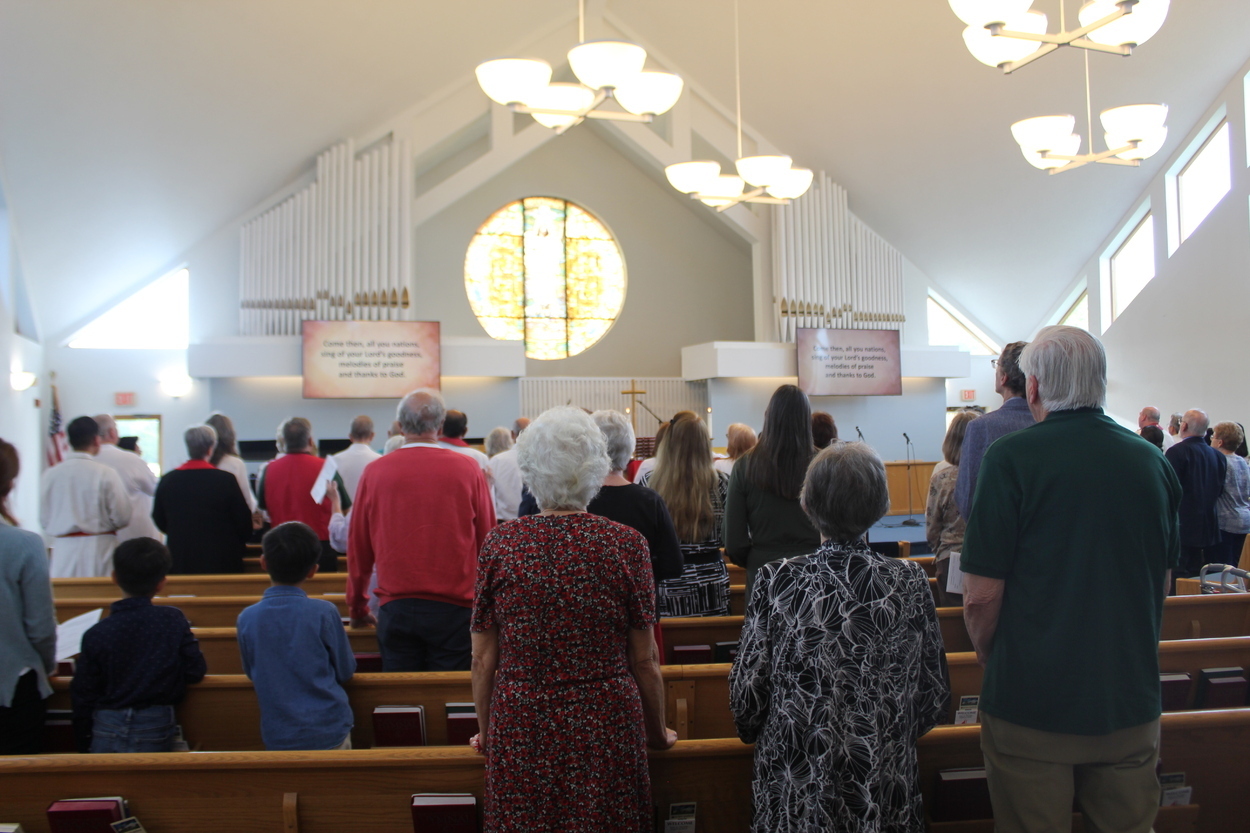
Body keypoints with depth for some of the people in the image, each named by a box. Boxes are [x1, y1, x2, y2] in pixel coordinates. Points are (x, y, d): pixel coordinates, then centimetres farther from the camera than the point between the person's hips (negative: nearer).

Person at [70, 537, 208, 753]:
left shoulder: (96, 633, -6)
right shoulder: (174, 620, -8)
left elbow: (83, 695, 0)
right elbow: (195, 672, -3)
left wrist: (84, 744, 12)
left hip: (106, 734, 1)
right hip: (155, 733, -1)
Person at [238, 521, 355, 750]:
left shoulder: (246, 619, -5)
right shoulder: (324, 612, -11)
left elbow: (251, 674, 10)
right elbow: (346, 671, 0)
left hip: (277, 738, 2)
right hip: (329, 732, -1)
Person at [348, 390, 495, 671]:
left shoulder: (374, 472, -1)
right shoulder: (468, 470, -4)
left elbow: (358, 548, 7)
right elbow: (487, 541, 2)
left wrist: (358, 608, 20)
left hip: (395, 608, 1)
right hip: (453, 608, -1)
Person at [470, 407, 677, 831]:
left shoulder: (499, 544, -6)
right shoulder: (626, 544, -9)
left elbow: (483, 659, 0)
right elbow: (645, 661, -3)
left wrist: (486, 732, 16)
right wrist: (657, 732, 13)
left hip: (520, 733, 1)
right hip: (607, 729, 0)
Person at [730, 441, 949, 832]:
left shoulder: (777, 581, -15)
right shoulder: (911, 582, -10)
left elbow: (747, 693, -8)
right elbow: (935, 696, 0)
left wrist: (755, 732, 14)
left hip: (797, 787, -1)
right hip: (887, 793, 1)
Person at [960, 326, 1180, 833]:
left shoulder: (1012, 458, -14)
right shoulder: (1153, 462, 2)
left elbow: (981, 595, -15)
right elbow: (1162, 584, 14)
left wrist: (990, 658, 4)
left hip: (1031, 703, -4)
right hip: (1132, 701, 5)